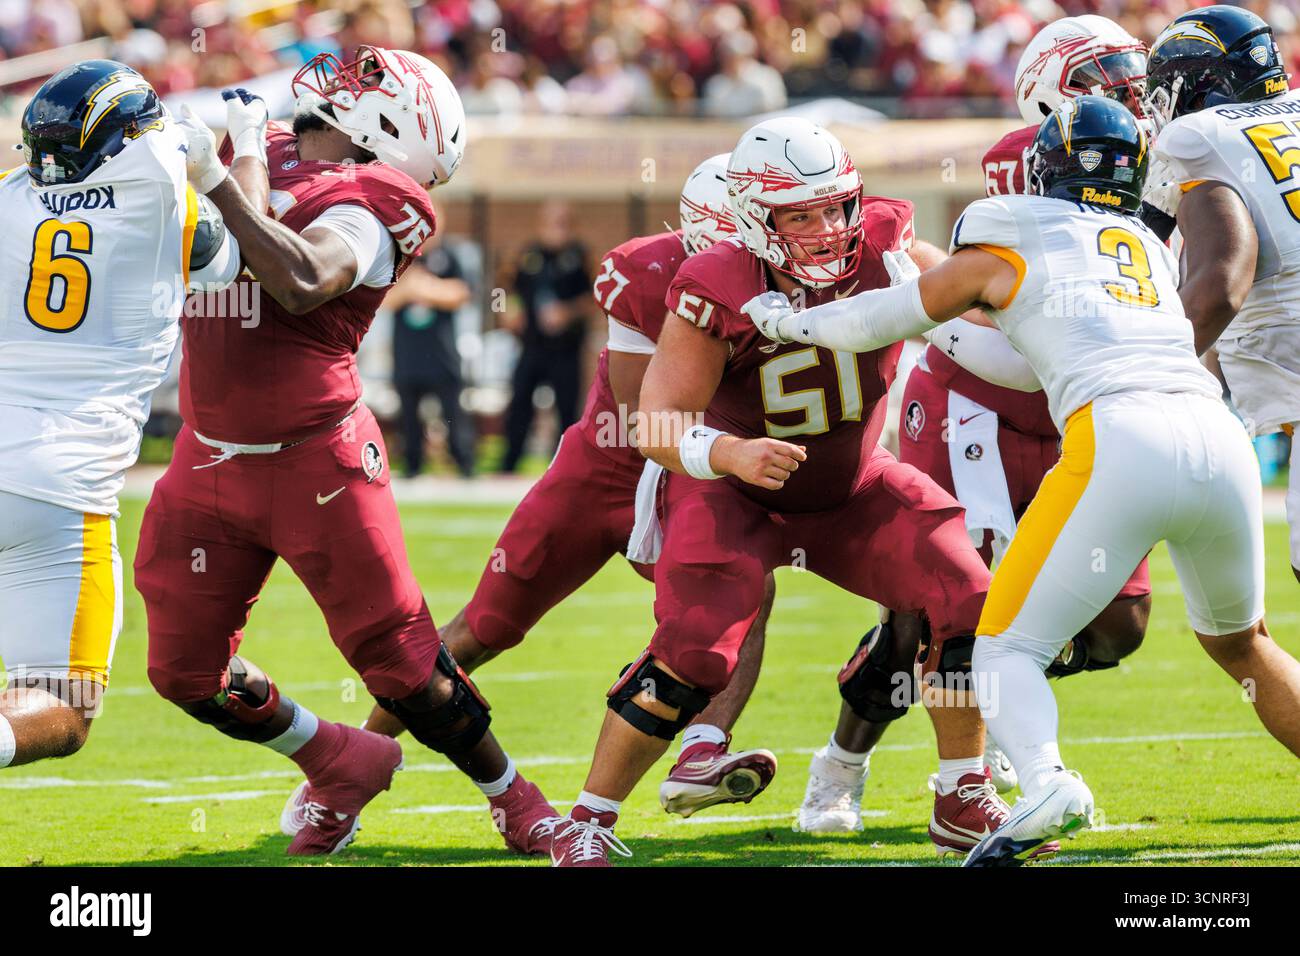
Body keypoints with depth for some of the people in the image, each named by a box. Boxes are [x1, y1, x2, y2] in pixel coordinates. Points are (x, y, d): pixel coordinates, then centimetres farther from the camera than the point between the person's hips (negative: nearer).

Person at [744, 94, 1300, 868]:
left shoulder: (1010, 246, 15)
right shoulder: (1155, 252, 29)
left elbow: (888, 318, 27)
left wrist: (788, 321, 42)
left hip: (1121, 441, -5)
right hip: (1221, 436, 5)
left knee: (1008, 650, 4)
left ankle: (1047, 782, -26)